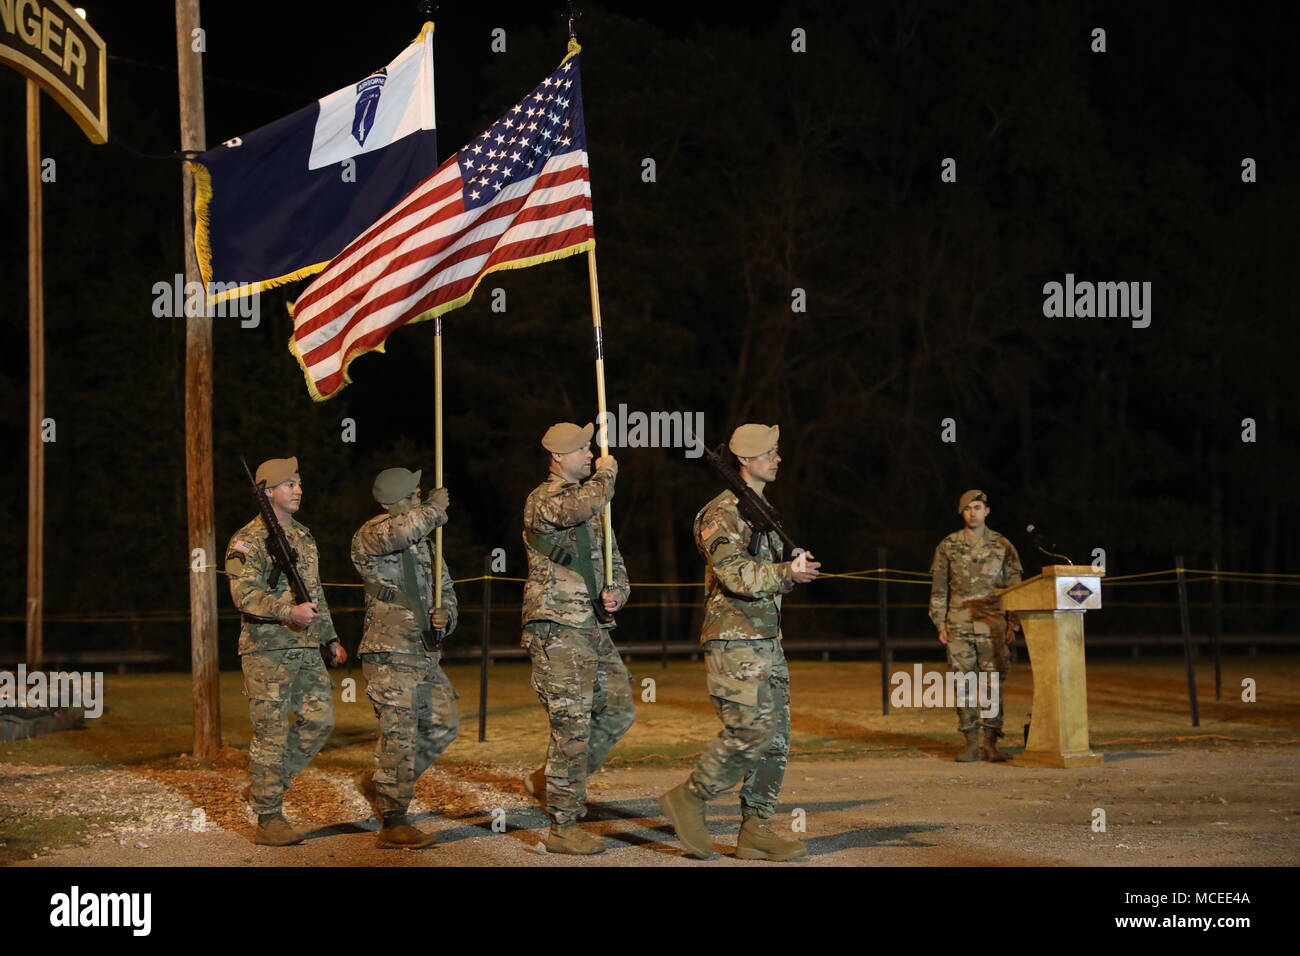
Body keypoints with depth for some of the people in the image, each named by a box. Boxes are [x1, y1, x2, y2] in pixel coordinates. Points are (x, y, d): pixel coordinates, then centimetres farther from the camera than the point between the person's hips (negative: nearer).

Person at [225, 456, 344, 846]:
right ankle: (269, 818, 2)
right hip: (267, 651, -7)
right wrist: (288, 611, -33)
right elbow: (245, 594, -20)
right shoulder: (248, 540, -8)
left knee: (319, 720, 3)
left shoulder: (304, 536, 17)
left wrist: (330, 638, 23)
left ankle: (264, 787, 17)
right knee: (271, 732, -5)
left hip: (306, 650, 7)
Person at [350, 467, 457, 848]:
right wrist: (435, 509, -15)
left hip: (425, 656, 8)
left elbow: (446, 591, 23)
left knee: (444, 725, 12)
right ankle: (394, 825, -1)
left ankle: (379, 782, 26)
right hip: (389, 655, -8)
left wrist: (445, 616, -1)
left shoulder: (425, 542, 16)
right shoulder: (370, 537, -9)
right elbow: (400, 531, -33)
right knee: (400, 735, -7)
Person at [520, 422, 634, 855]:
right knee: (572, 726, -7)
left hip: (592, 628, 9)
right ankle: (563, 828, -1)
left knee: (618, 709, 11)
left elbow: (612, 558, 22)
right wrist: (606, 475, -13)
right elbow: (578, 509, -32)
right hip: (558, 631, -9)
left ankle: (550, 779, 23)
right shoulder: (543, 500, -9)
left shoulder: (589, 497, 18)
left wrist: (617, 591, 0)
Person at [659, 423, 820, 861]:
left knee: (775, 738, 5)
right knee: (751, 731, -14)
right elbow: (736, 574, -21)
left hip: (766, 641, 9)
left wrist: (794, 571, 4)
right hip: (734, 641, -9)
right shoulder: (723, 513, -11)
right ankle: (688, 799, 1)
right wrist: (787, 572, -20)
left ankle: (756, 831, 8)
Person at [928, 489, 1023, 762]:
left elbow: (1014, 587, 7)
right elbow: (938, 588, 8)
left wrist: (1013, 624, 2)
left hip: (993, 626, 0)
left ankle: (991, 744, 3)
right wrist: (940, 624, 2)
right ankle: (971, 744, 6)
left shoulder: (1002, 546, 6)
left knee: (994, 685, -2)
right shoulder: (948, 546, 6)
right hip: (959, 626, 0)